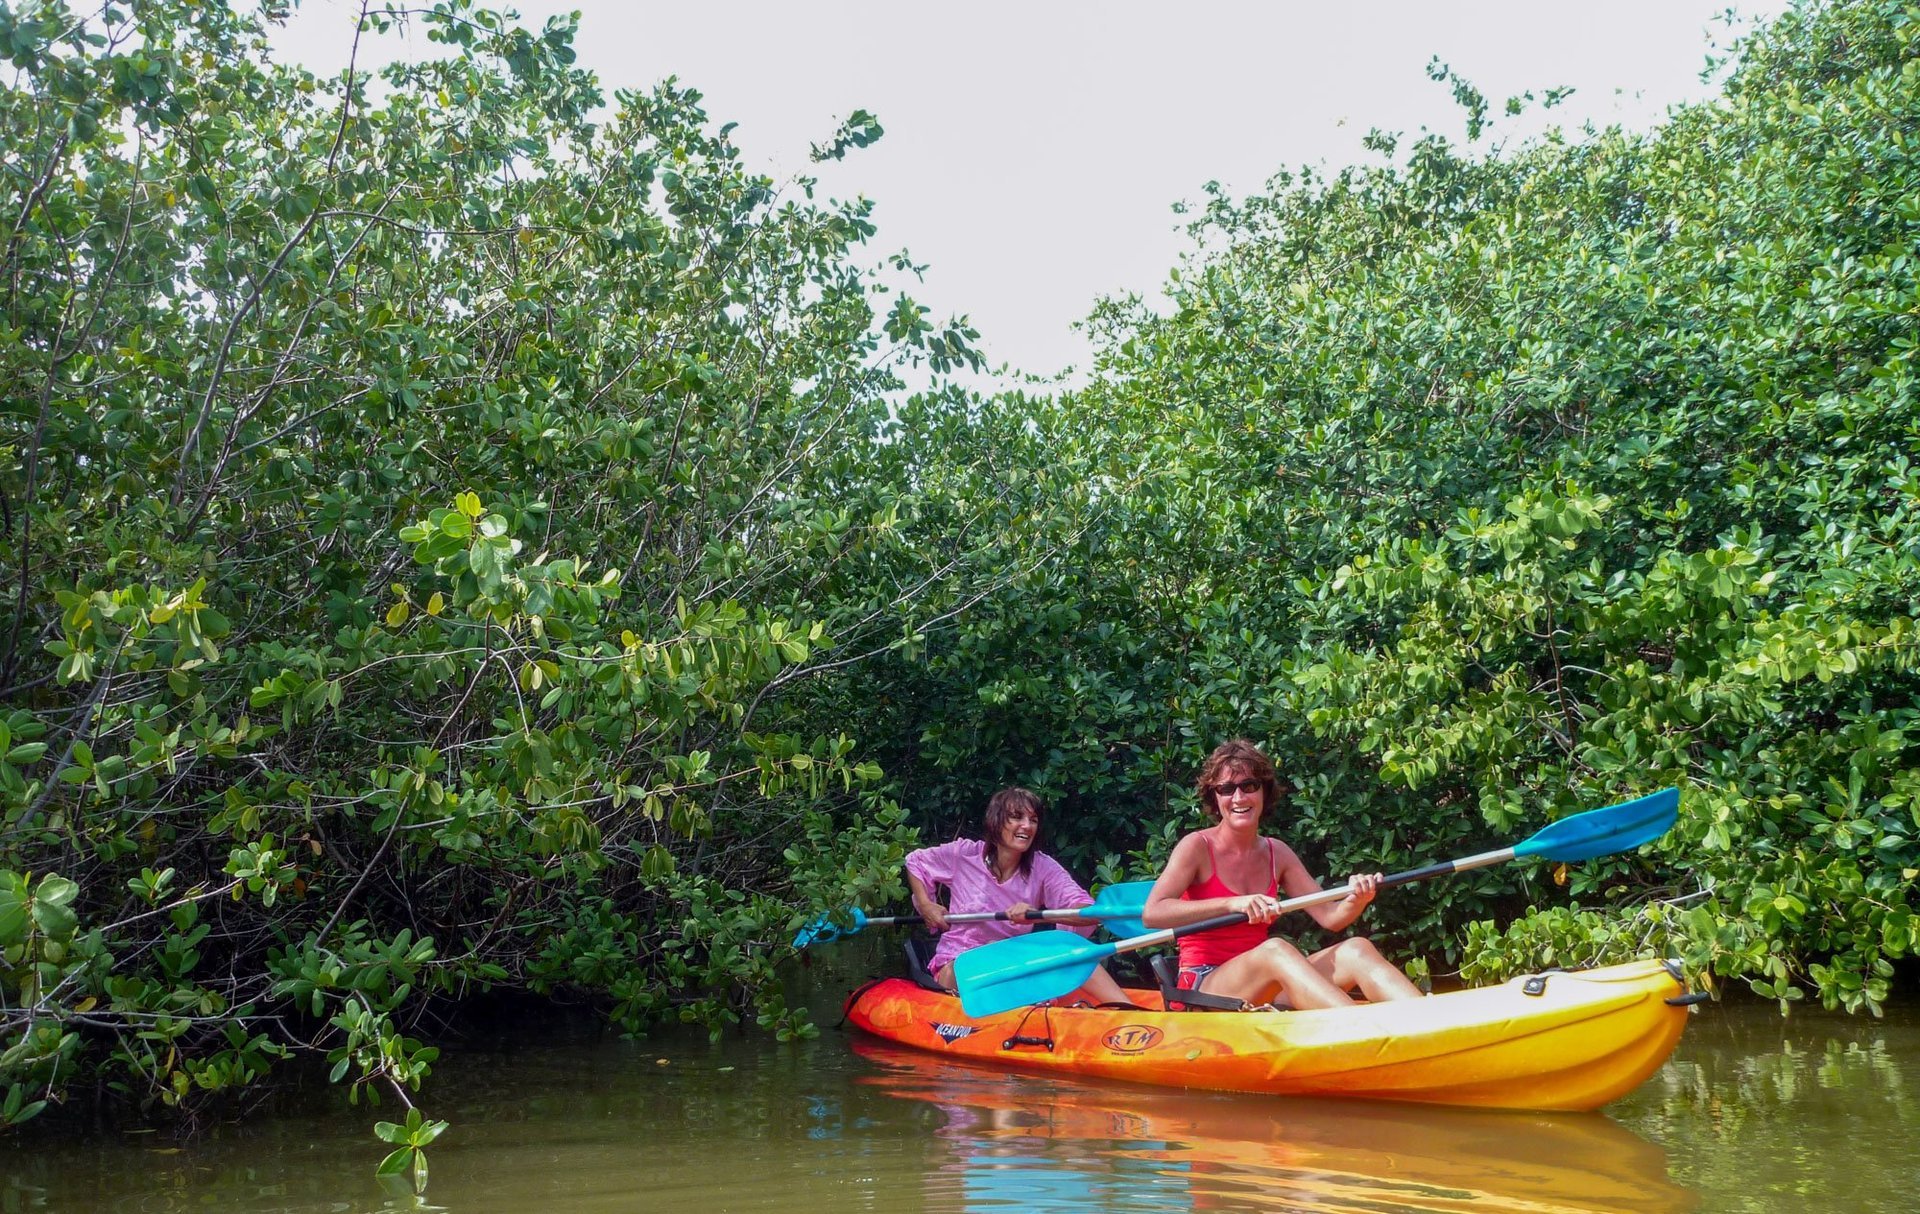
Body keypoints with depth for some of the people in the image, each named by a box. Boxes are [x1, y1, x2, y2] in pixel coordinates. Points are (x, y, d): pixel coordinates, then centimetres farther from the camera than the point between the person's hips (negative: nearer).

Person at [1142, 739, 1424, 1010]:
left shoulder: (1277, 854, 11)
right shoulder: (1197, 847, -6)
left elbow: (1330, 917, 8)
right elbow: (1152, 913, -21)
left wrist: (1357, 900, -16)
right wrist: (1231, 903, -29)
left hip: (1263, 991, 6)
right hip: (1202, 986, -6)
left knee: (1356, 949, -15)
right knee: (1275, 949, -35)